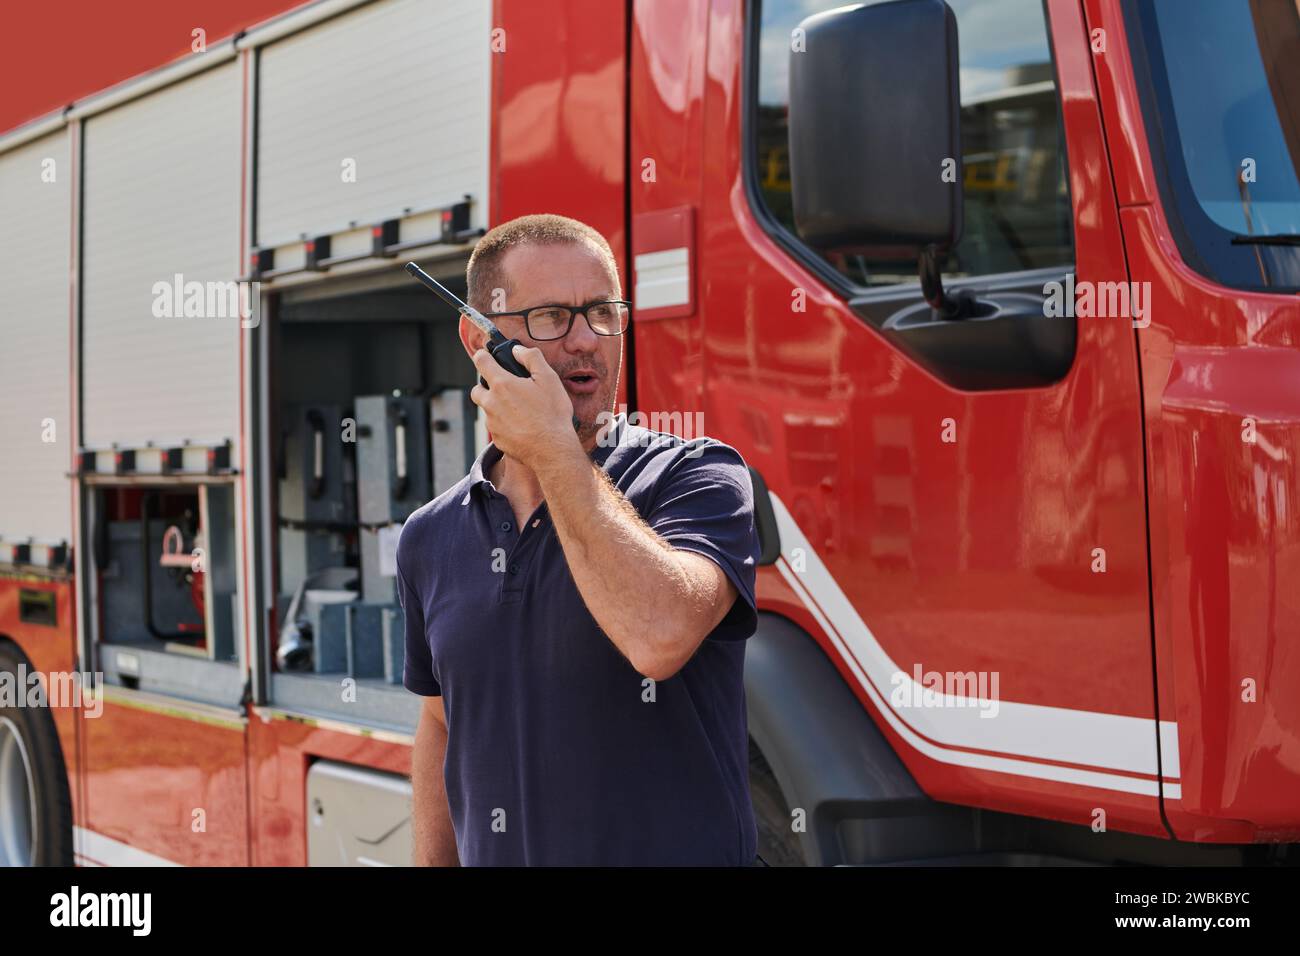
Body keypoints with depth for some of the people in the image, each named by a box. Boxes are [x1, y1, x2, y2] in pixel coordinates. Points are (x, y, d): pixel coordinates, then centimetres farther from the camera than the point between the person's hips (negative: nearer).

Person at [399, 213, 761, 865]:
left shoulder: (698, 479, -11)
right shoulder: (431, 539, 4)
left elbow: (660, 636, -30)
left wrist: (554, 448, -22)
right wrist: (432, 863, 7)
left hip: (676, 851, -4)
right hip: (494, 855, 4)